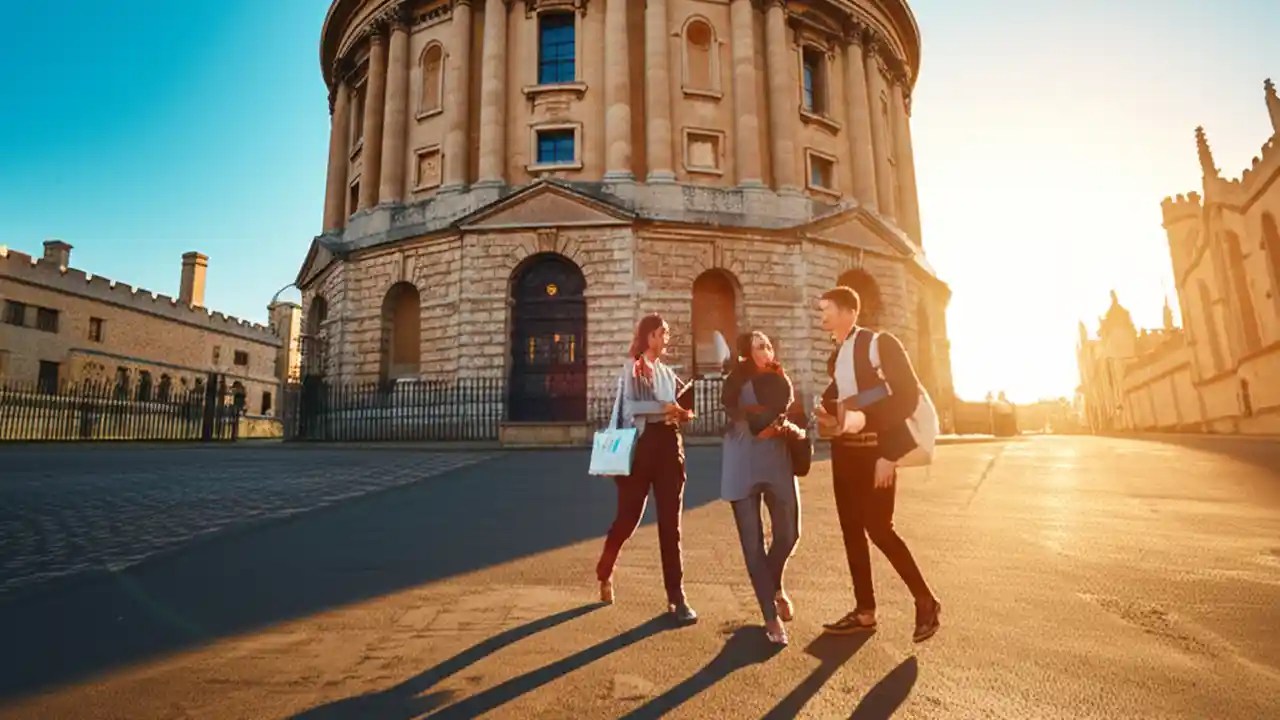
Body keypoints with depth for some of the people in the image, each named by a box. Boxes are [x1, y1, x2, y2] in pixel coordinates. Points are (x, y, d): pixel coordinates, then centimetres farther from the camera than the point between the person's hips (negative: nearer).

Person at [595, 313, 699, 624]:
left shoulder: (668, 371, 16)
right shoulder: (632, 367, -3)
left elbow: (684, 405, 15)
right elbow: (629, 405, -17)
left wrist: (684, 412, -6)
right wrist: (663, 407, -25)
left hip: (669, 445, 5)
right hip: (641, 445, -5)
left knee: (671, 523, 5)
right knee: (628, 517, 5)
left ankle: (676, 597, 10)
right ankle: (604, 572, 32)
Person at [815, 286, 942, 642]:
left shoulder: (881, 343, -9)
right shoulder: (836, 356, 12)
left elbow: (908, 395, -14)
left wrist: (890, 453, -18)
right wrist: (829, 418, -5)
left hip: (875, 450, -7)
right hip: (844, 450, 7)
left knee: (878, 528, -5)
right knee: (851, 529, 8)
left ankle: (925, 600, 16)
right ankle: (865, 611, 19)